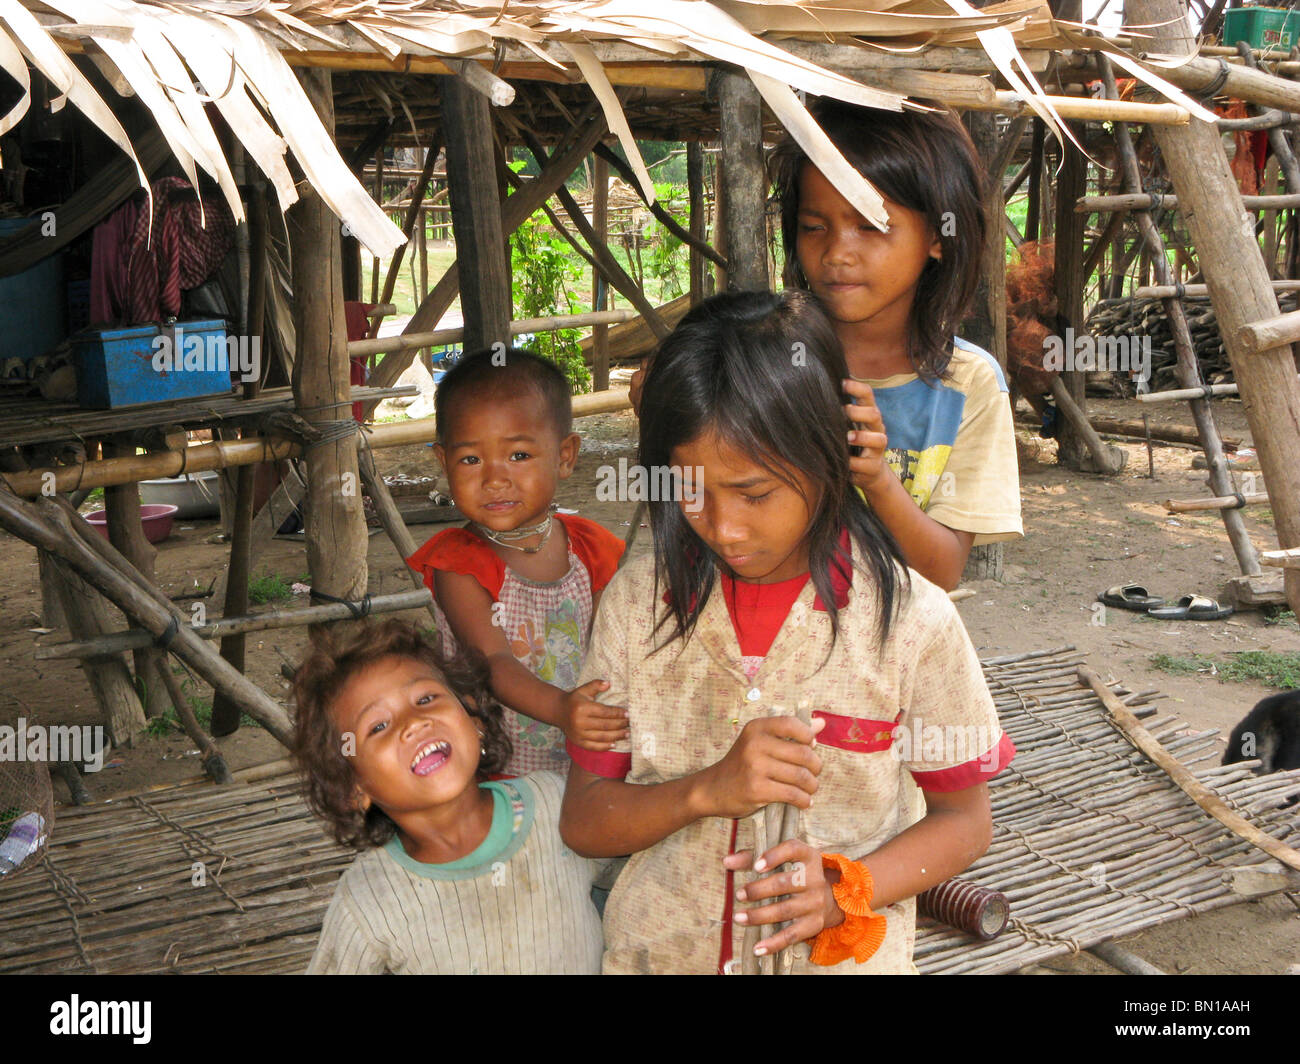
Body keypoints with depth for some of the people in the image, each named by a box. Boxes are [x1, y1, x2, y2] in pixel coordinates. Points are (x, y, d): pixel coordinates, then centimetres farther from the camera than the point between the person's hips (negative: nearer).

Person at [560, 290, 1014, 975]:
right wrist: (707, 790, -24)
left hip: (841, 954, -1)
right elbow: (581, 823, -7)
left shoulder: (912, 621, -15)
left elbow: (963, 817, -4)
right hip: (657, 949, 2)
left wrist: (841, 890, -20)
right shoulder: (636, 602, -9)